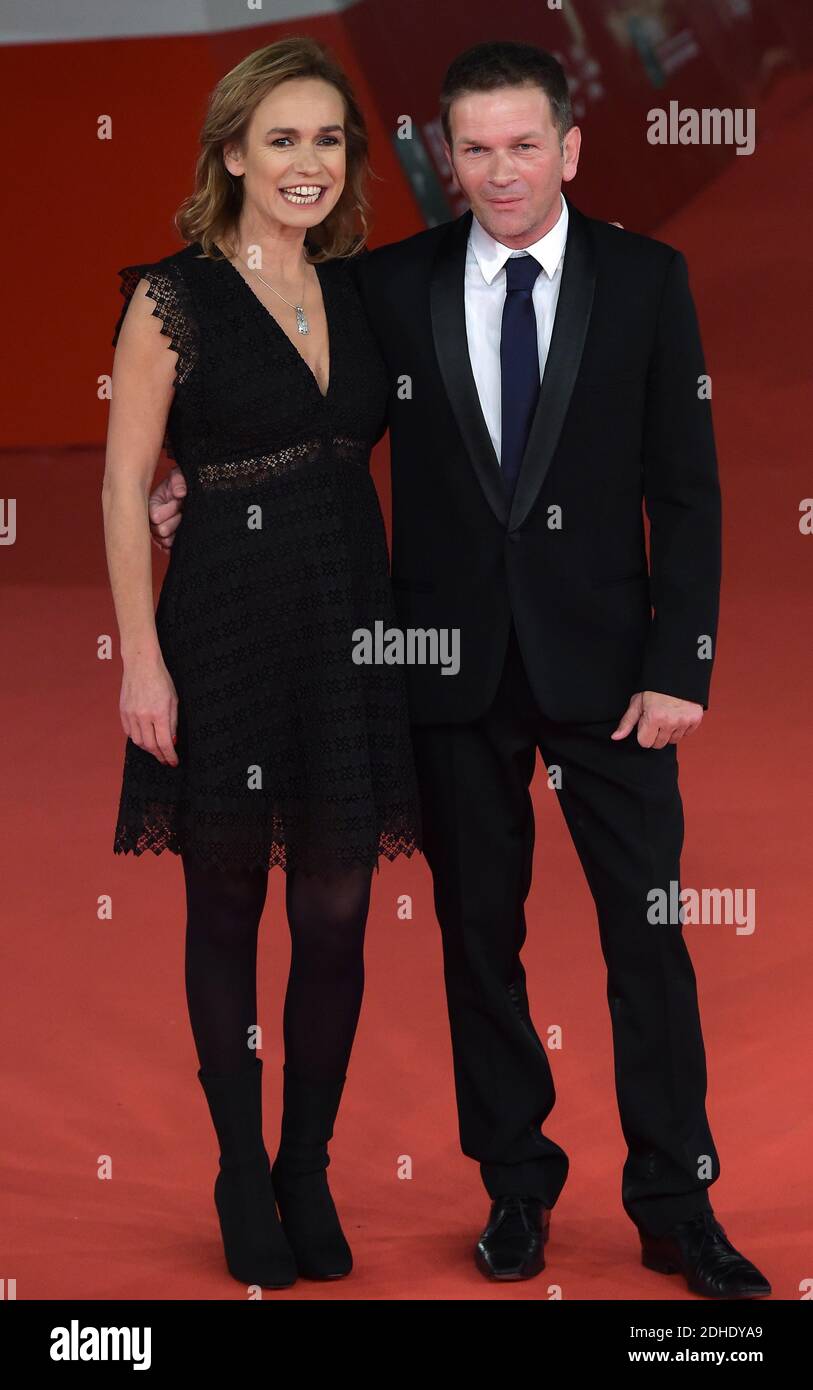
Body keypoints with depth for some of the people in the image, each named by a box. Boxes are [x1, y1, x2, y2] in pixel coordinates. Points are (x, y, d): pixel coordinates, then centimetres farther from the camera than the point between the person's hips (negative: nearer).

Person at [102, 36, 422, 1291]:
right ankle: (244, 1178, 21)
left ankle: (310, 1174, 21)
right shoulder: (175, 298, -5)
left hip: (351, 631, 4)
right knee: (228, 912, 7)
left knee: (337, 917, 6)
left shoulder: (358, 294, 9)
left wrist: (397, 618, 7)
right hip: (228, 629, -4)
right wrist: (142, 660, -11)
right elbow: (125, 489, -6)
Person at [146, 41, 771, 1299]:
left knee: (649, 931, 1)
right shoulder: (393, 285, 2)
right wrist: (202, 490, 0)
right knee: (480, 933, 8)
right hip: (455, 662, 1)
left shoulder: (645, 279, -1)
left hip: (601, 659, -1)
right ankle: (516, 1182, 23)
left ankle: (675, 1206, 11)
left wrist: (679, 667, -8)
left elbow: (686, 489, -2)